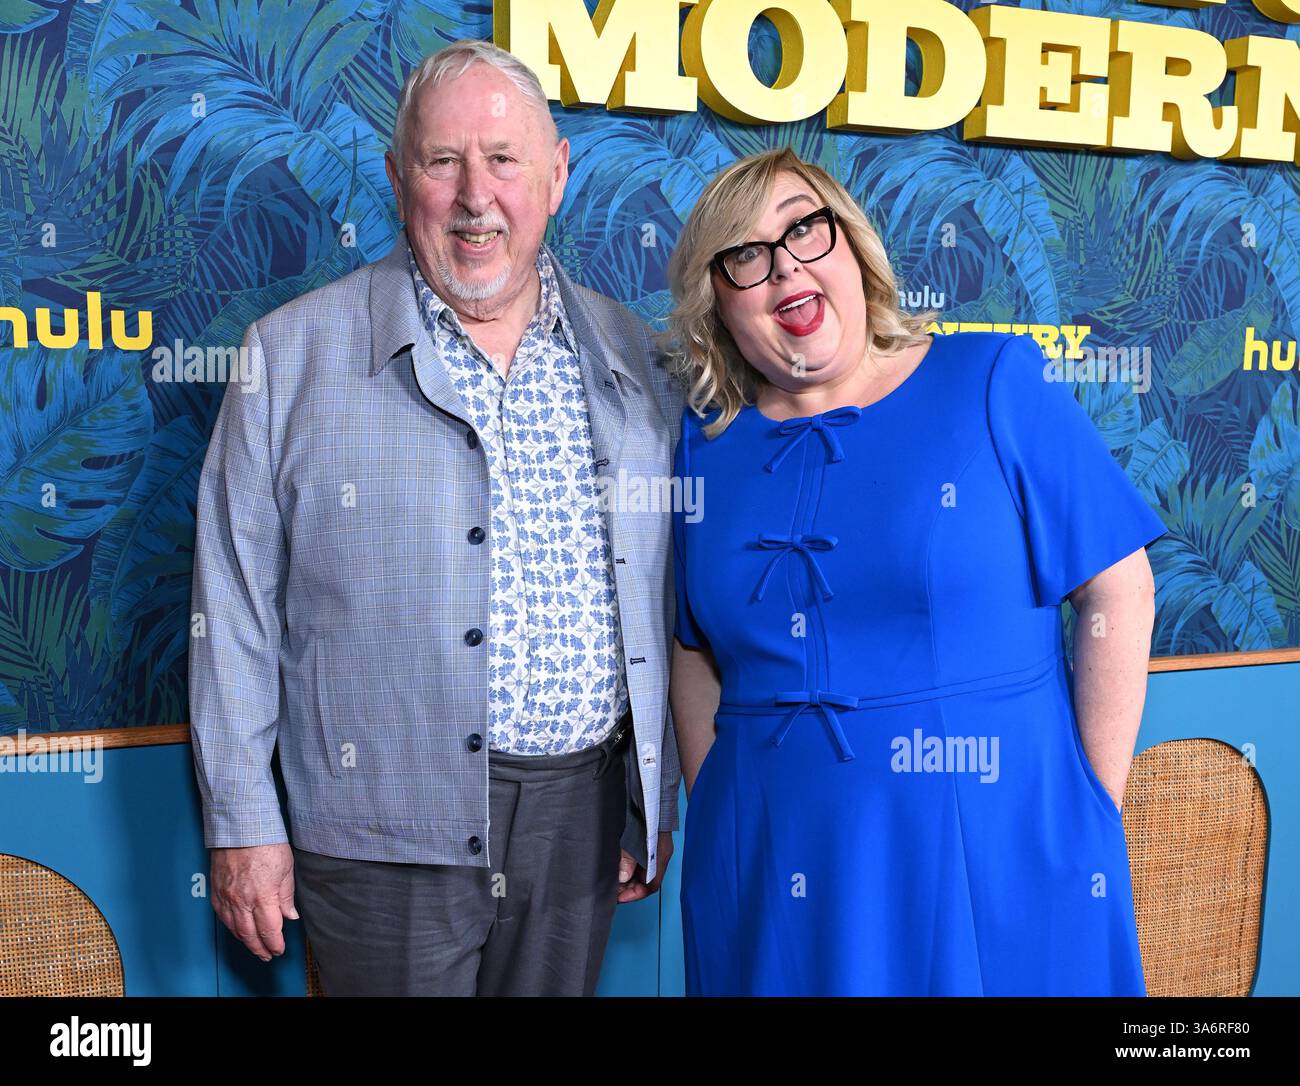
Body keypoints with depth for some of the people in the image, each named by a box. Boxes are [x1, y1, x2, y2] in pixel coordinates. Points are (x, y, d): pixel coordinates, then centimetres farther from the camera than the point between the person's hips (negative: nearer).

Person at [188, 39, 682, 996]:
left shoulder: (634, 361, 6)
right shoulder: (292, 355, -4)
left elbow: (661, 603, 10)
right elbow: (236, 608, -3)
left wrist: (656, 805, 11)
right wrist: (242, 825, -4)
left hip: (582, 817, 3)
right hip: (389, 838, -3)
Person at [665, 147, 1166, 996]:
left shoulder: (994, 384, -5)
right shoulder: (707, 443, 4)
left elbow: (1117, 589, -6)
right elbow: (697, 650, 11)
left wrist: (1094, 813, -7)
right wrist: (715, 809, 3)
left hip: (997, 858, -2)